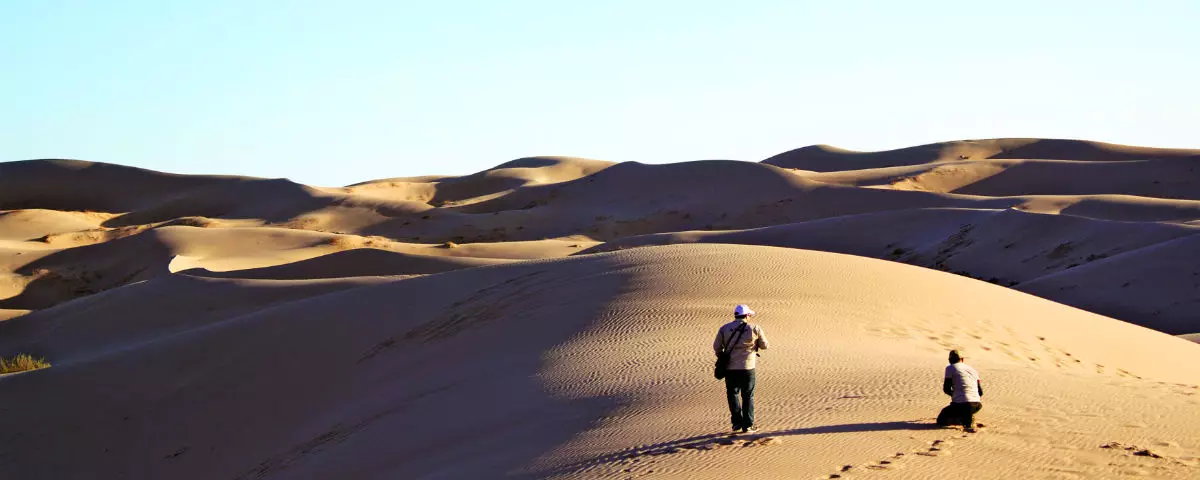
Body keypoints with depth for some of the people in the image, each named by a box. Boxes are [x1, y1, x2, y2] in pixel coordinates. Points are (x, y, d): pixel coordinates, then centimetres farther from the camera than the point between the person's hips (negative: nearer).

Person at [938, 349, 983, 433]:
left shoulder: (950, 368, 4)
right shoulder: (973, 370, 21)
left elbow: (946, 389, 0)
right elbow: (980, 392, 19)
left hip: (960, 404, -6)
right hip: (977, 405, 6)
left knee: (941, 420, 10)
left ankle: (967, 420, -13)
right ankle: (968, 419, 2)